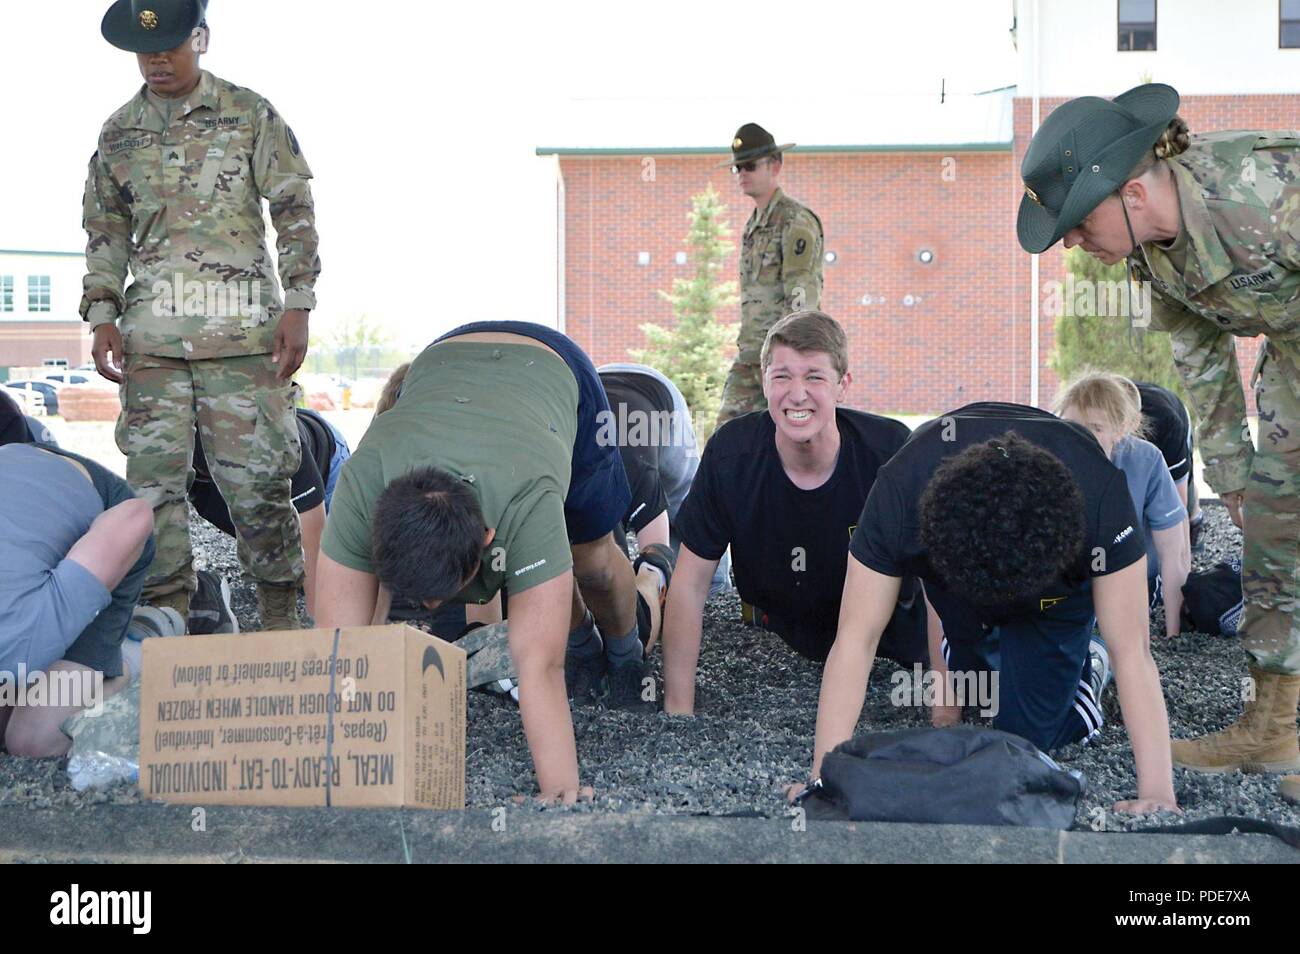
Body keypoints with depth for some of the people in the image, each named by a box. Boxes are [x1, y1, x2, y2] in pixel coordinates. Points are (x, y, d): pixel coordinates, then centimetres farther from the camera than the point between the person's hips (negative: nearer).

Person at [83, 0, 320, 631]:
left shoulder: (251, 116, 5)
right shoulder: (119, 133, 14)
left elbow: (295, 213, 3)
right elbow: (105, 231, 18)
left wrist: (297, 306, -4)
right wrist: (102, 317, 8)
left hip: (242, 330, -3)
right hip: (152, 335, 3)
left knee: (256, 477, -3)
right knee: (152, 478, 0)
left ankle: (280, 615, 9)